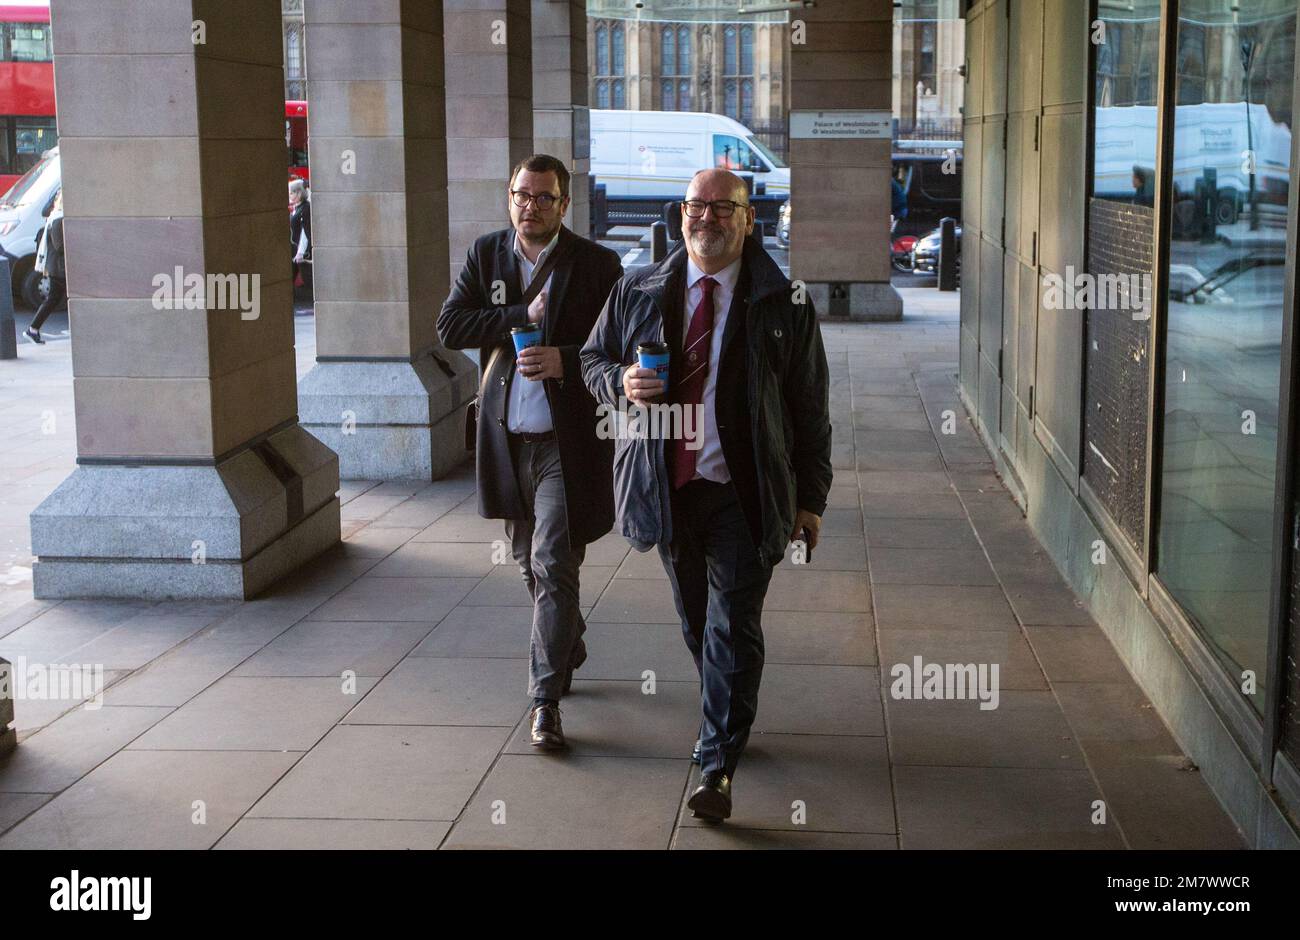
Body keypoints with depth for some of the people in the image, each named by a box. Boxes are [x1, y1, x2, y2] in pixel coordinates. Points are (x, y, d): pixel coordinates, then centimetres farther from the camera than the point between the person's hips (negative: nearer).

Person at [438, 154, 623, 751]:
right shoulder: (486, 254, 6)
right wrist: (522, 315, -14)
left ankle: (546, 698, -5)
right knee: (529, 561, 18)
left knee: (554, 565, -9)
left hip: (567, 438, -4)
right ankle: (569, 646, 43)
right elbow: (450, 326, -4)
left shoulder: (596, 264, -4)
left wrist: (567, 360, -20)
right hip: (507, 436, 5)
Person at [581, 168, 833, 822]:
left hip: (743, 495, -3)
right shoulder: (637, 293, 5)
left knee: (733, 630, -5)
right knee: (696, 623, 15)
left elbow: (810, 410, 1)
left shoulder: (784, 306, -2)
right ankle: (727, 723, 36)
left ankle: (716, 768, -1)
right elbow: (591, 359, 14)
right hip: (668, 490, 3)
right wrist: (621, 381, -10)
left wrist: (810, 497, 0)